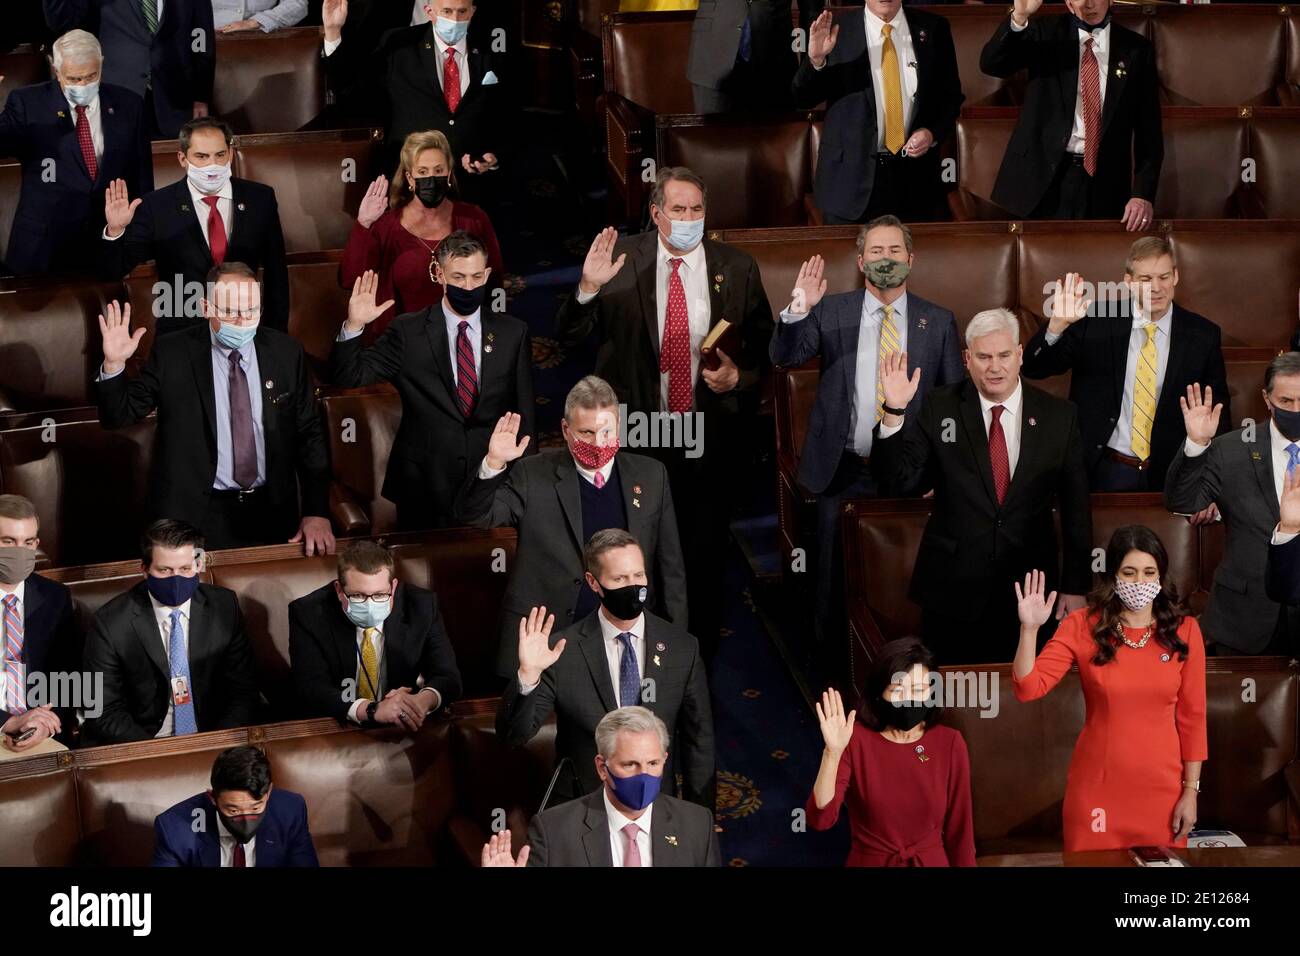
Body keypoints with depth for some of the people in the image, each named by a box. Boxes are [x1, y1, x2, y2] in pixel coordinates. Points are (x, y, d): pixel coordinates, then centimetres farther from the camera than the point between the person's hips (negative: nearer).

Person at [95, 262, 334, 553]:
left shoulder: (286, 352, 2)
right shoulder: (172, 354, -4)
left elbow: (309, 434, 7)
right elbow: (118, 415, 1)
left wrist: (317, 512, -1)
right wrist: (114, 364, -18)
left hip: (270, 510, 2)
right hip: (197, 515, -2)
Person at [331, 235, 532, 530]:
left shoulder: (513, 333, 3)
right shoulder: (408, 332, -3)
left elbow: (524, 410, 8)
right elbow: (348, 376, -6)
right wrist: (353, 326, -22)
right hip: (424, 489, -1)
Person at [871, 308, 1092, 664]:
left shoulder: (1058, 416, 1)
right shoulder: (939, 408, -1)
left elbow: (1076, 505, 4)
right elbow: (897, 483, -8)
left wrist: (1076, 587, 4)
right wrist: (894, 413, -20)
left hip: (1029, 593, 1)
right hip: (952, 591, -1)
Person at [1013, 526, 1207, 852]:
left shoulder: (1183, 630, -2)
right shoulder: (1082, 625, -5)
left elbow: (1192, 716, 1)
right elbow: (1028, 689, -12)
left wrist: (1190, 790, 0)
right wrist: (1030, 628, -25)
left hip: (1162, 787, 1)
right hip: (1097, 788, -1)